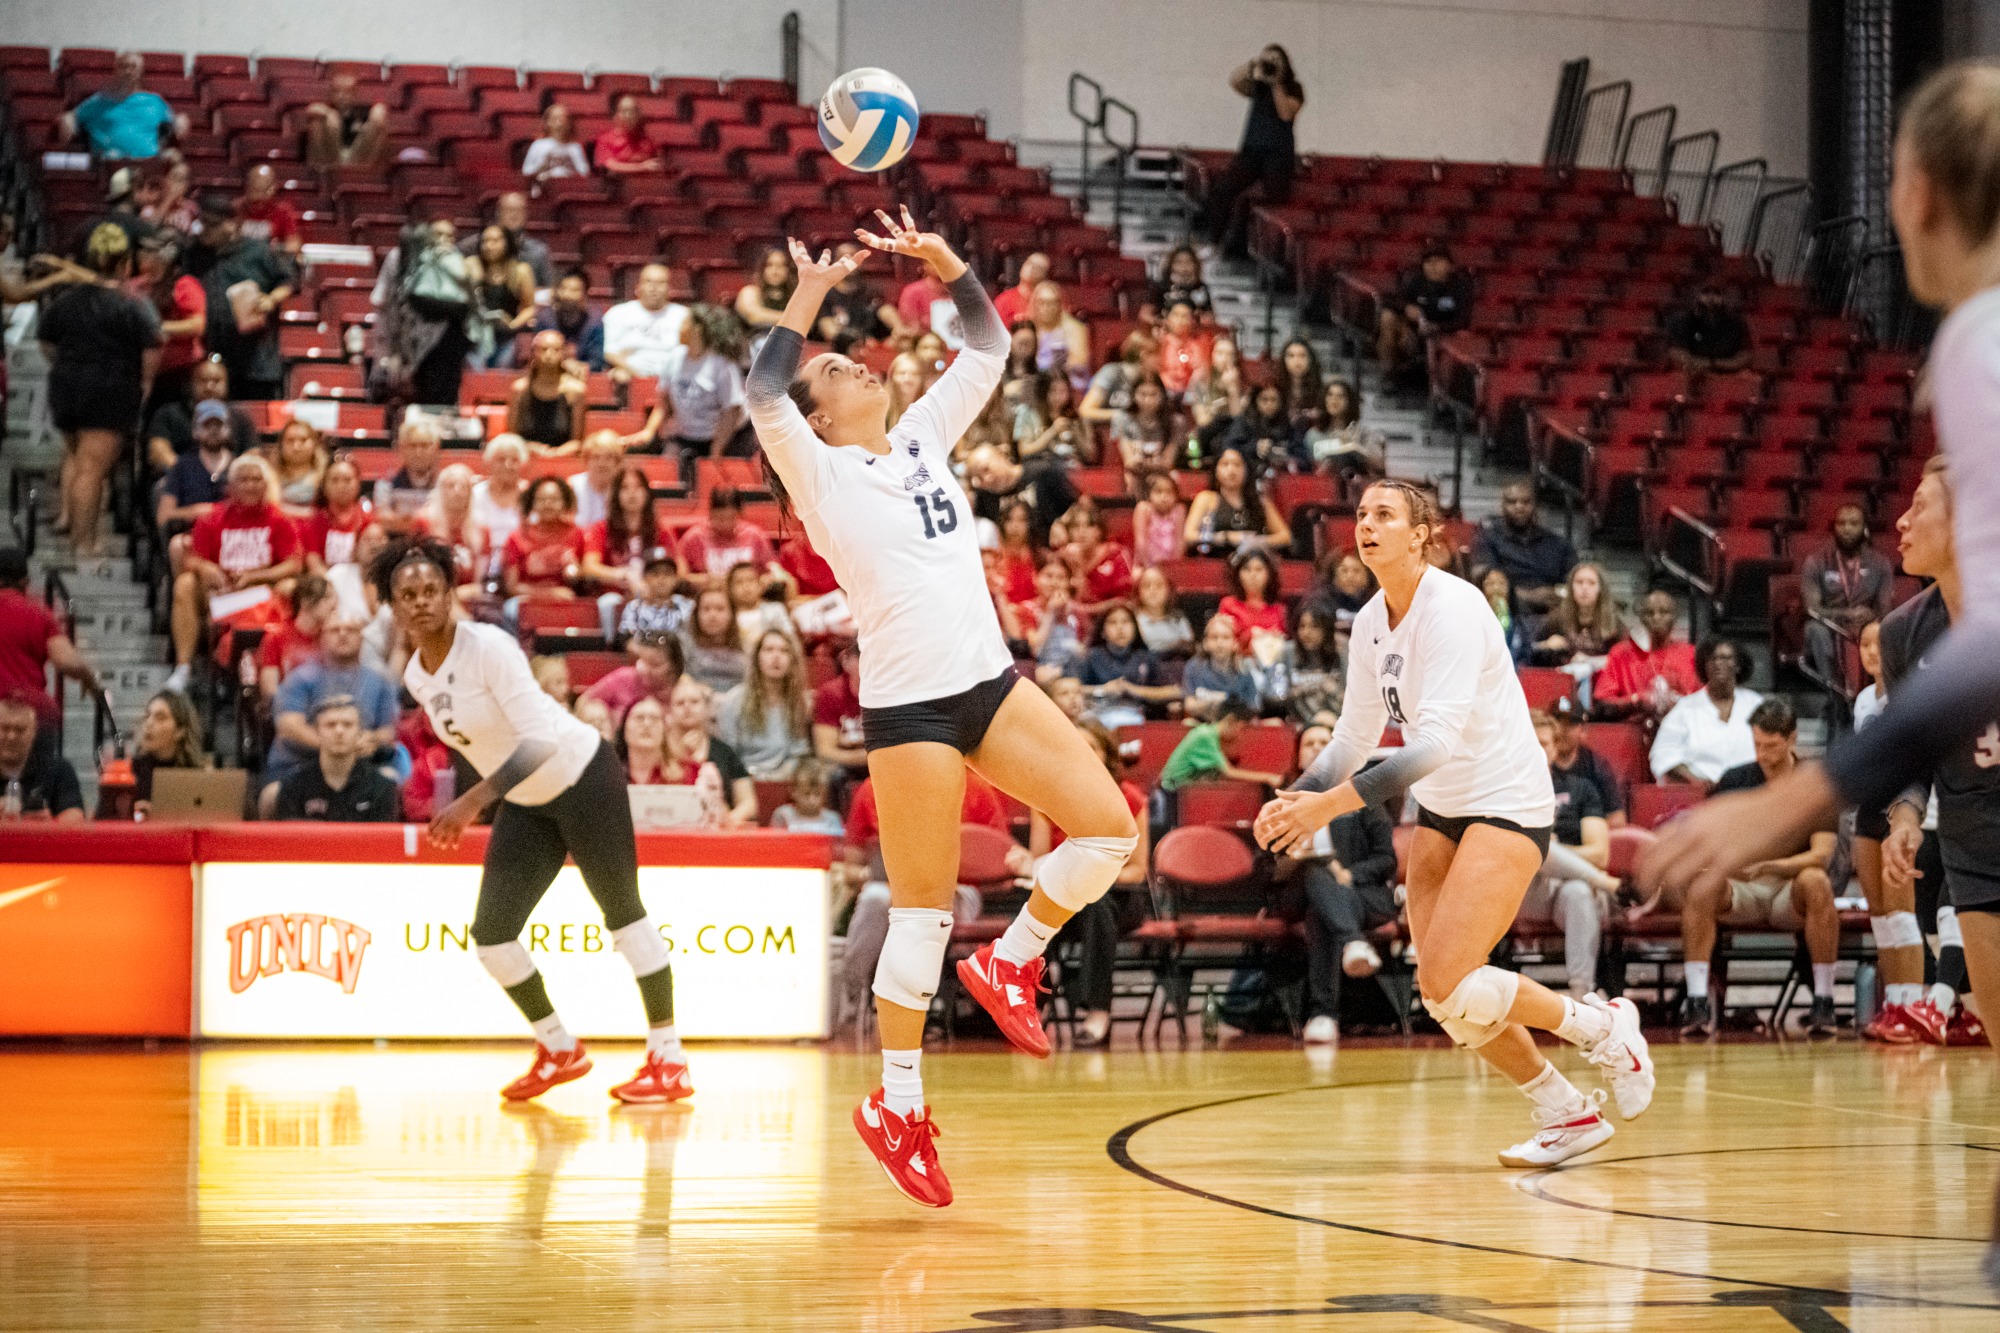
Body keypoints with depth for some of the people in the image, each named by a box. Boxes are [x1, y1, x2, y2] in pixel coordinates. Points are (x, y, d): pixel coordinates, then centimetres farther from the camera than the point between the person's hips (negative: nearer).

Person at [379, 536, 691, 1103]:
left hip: (582, 774, -7)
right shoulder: (416, 678, 0)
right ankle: (559, 1051, 17)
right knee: (490, 934, -1)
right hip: (526, 802, 7)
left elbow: (539, 740, -31)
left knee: (621, 911, -3)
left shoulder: (488, 646, -23)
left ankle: (669, 1060, 4)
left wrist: (473, 802, -37)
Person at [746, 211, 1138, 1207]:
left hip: (990, 680, 6)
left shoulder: (924, 437, 16)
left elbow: (989, 347, 17)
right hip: (907, 706, -6)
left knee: (1108, 825, -6)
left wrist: (942, 261, 5)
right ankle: (896, 1105, 8)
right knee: (923, 908, -4)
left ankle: (1010, 962, 15)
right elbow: (763, 395, -19)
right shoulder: (822, 475, -2)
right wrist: (807, 298, -16)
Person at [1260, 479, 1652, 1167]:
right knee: (1443, 992, 1)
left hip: (1506, 804, -8)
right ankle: (1568, 1115, 16)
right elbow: (1355, 736, 14)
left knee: (1450, 985, -18)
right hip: (1440, 808, 8)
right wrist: (1295, 799, -3)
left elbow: (1438, 738, -29)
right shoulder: (1371, 622, 5)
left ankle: (1600, 1023, 5)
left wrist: (1332, 803, -34)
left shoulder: (1452, 607, -20)